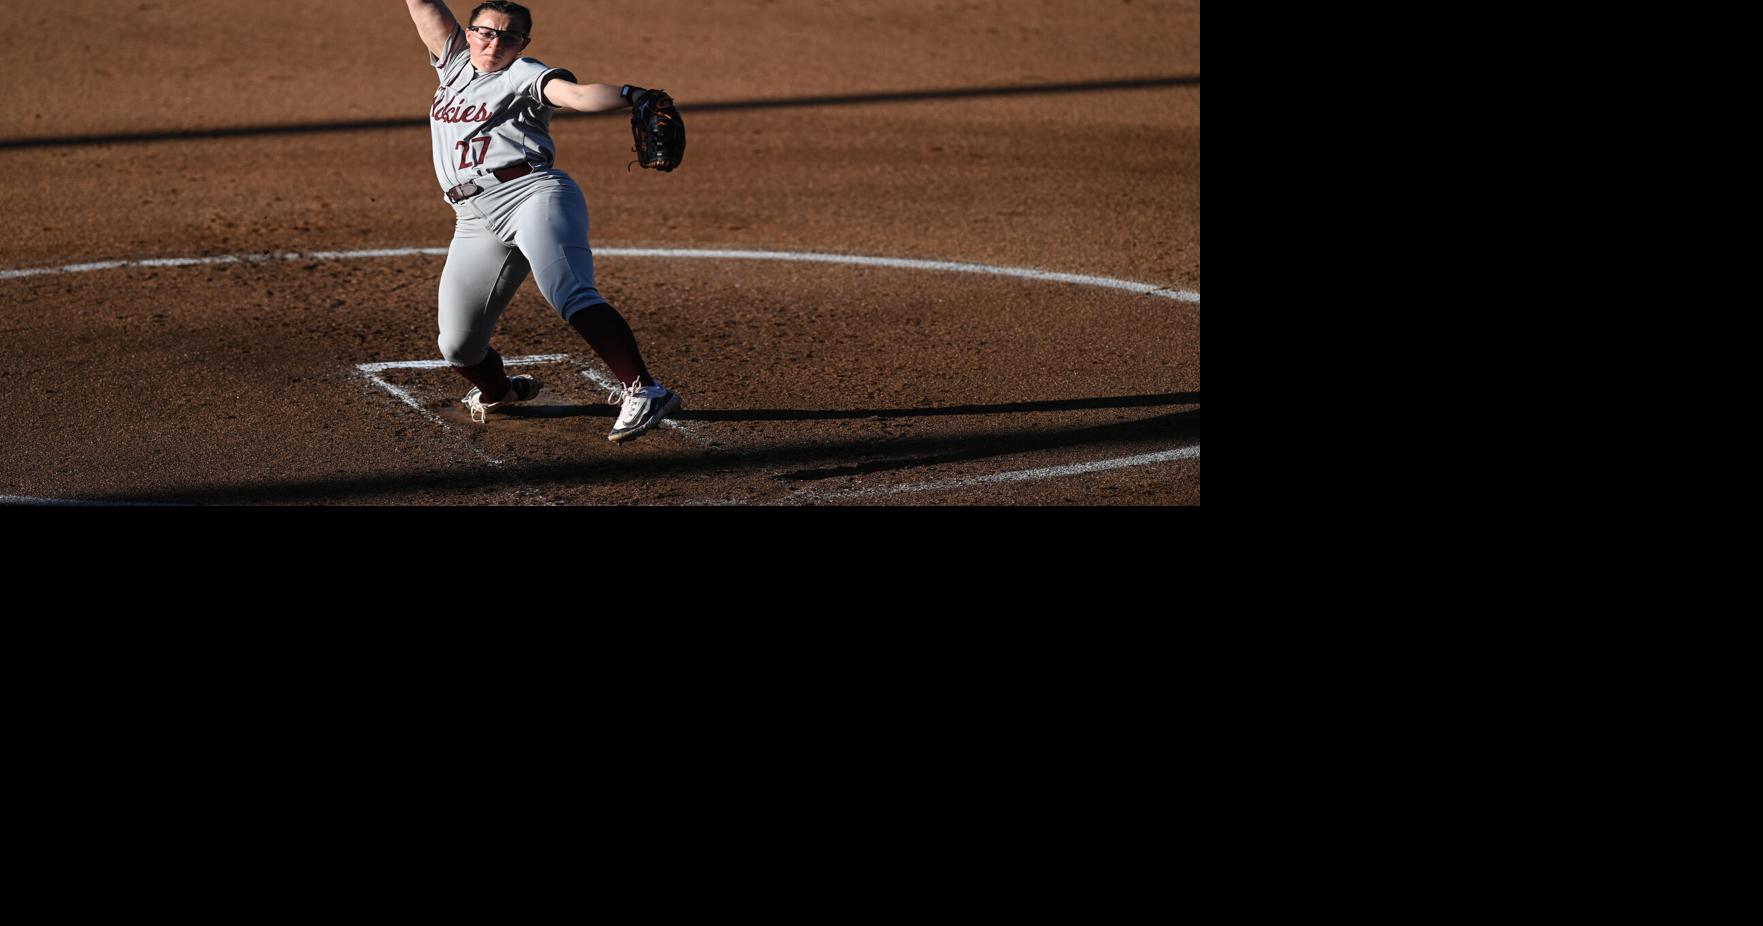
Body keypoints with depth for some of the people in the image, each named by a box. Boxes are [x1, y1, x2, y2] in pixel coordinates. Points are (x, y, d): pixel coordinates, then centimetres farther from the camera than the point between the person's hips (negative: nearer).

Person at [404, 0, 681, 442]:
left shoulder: (524, 76, 3)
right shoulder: (455, 64, 21)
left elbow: (578, 95, -14)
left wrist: (629, 94, -32)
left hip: (534, 195, -6)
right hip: (474, 222, 6)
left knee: (572, 297, -28)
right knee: (458, 346, 6)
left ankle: (643, 391, -38)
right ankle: (496, 389, 39)